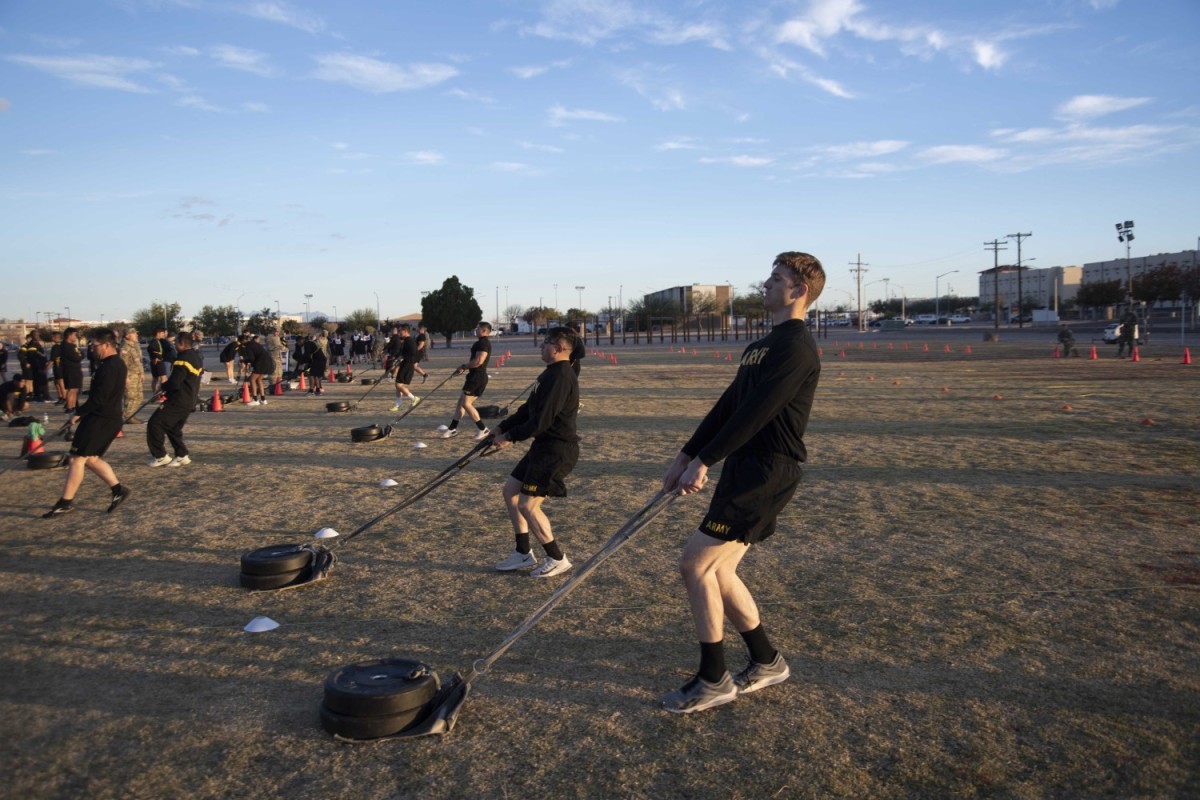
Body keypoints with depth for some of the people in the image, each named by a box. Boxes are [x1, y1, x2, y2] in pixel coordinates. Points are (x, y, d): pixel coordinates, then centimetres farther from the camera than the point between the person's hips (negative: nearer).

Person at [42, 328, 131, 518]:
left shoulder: (109, 367, -18)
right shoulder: (118, 363, 14)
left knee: (77, 459, -4)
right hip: (110, 418, 10)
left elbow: (99, 398, -23)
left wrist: (79, 413, -12)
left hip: (100, 419, -10)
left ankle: (66, 502, 1)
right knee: (91, 458, 15)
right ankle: (118, 490, 12)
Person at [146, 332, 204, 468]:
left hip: (179, 401, -10)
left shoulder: (183, 358, -18)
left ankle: (161, 457, 0)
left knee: (154, 424, -3)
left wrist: (163, 387, -1)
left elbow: (174, 383, -21)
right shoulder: (196, 357, 11)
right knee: (173, 428, 19)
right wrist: (168, 386, 13)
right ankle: (182, 456, 15)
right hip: (190, 400, 10)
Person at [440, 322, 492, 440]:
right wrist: (464, 366, 10)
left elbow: (478, 361, -26)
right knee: (461, 401, 14)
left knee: (466, 403, -11)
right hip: (475, 377, 11)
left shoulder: (483, 343, -16)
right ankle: (452, 429, 20)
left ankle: (483, 430, -5)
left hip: (477, 377, -11)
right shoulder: (482, 342, 18)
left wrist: (463, 366, -13)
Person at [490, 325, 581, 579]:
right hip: (544, 446, 11)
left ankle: (557, 559, 8)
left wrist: (511, 437, -13)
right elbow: (529, 409, 18)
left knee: (528, 505, -8)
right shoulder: (551, 373, 13)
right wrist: (502, 429, 11)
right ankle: (523, 554, 24)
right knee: (510, 491, 15)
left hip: (557, 450, -11)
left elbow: (542, 420, -24)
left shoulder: (560, 376, -21)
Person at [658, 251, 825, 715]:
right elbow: (728, 406, 17)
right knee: (717, 571, 12)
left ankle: (714, 681, 5)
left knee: (695, 564, -10)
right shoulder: (761, 346, 18)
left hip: (768, 473, -10)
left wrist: (703, 462, -19)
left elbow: (754, 413, -21)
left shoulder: (796, 347, -14)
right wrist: (685, 457, 13)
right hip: (743, 469, 10)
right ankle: (767, 663, 28)